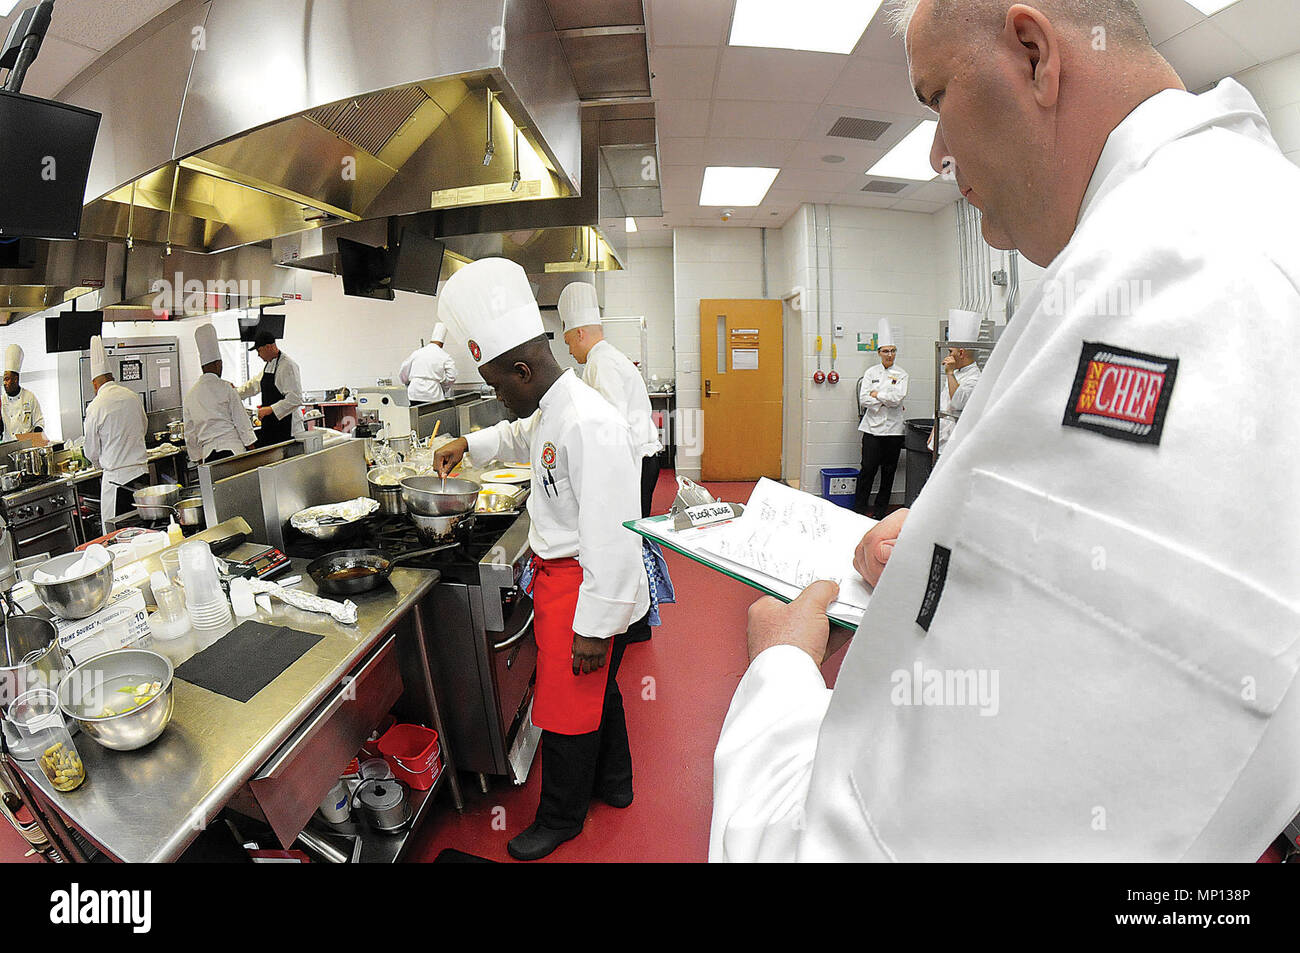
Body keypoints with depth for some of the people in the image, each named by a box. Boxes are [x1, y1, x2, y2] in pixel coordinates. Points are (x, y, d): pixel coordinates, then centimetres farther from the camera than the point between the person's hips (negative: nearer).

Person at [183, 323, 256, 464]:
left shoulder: (190, 395, 12)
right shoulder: (225, 387, -3)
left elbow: (190, 433, 16)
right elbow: (241, 420, -4)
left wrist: (197, 458, 24)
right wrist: (252, 447, 1)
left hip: (208, 453, 5)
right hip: (232, 448, -5)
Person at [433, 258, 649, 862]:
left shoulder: (589, 426, -28)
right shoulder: (550, 410, 5)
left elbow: (610, 536, -29)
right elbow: (520, 435, 33)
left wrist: (593, 626, -24)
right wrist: (469, 443, 23)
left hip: (584, 585, -10)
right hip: (558, 575, 10)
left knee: (567, 705, 8)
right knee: (595, 688, 25)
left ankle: (559, 819, 32)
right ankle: (612, 783, 47)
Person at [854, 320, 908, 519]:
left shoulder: (902, 374, 5)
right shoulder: (871, 372, 7)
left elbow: (898, 397, -11)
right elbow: (863, 400, -3)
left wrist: (876, 394, -6)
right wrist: (886, 401, -9)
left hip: (893, 428, 1)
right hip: (873, 426, 0)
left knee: (889, 470, 5)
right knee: (869, 467, -6)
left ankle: (881, 509, 16)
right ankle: (860, 507, 5)